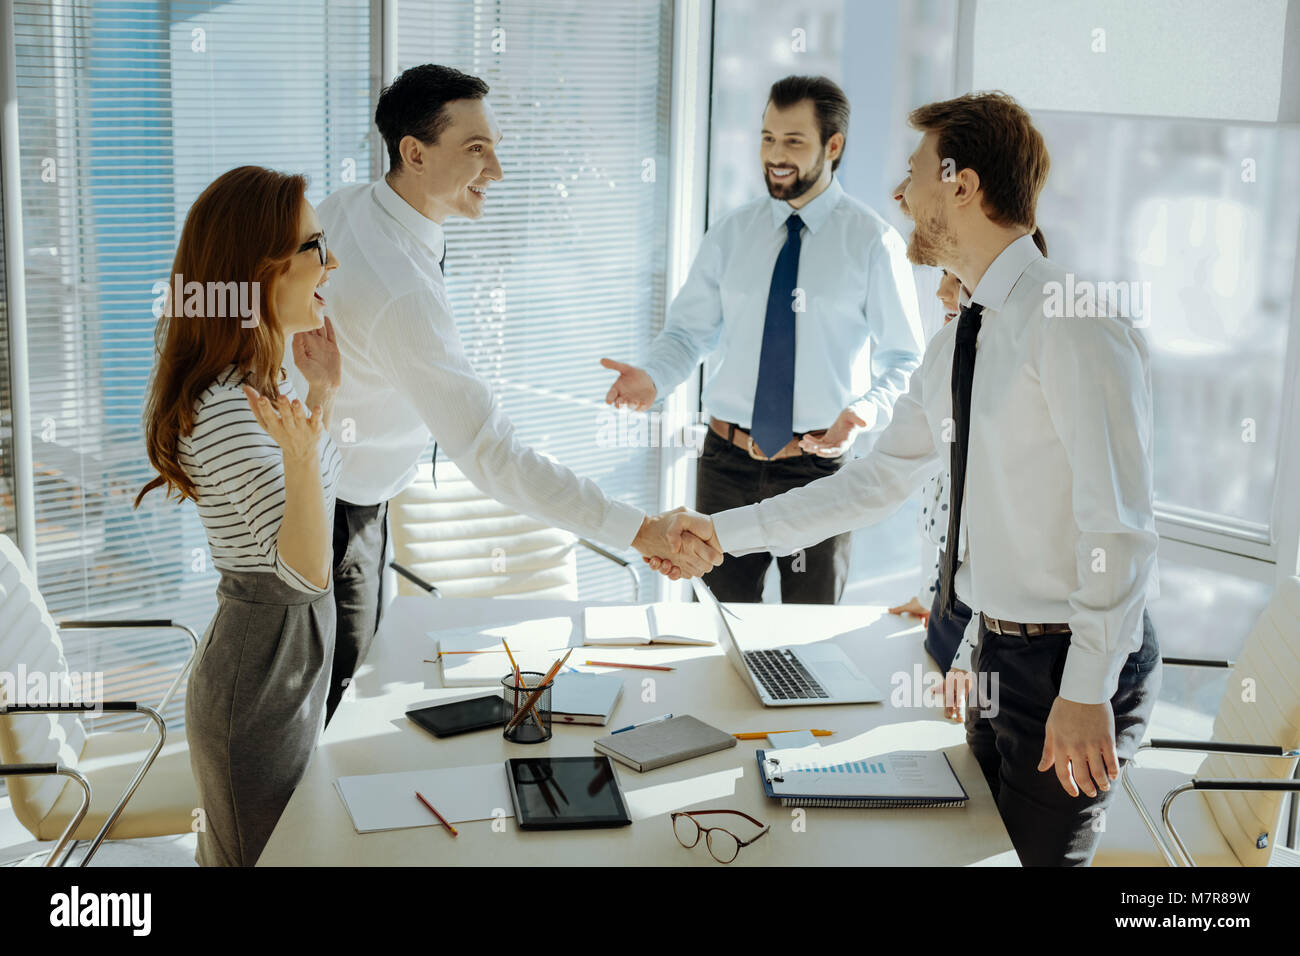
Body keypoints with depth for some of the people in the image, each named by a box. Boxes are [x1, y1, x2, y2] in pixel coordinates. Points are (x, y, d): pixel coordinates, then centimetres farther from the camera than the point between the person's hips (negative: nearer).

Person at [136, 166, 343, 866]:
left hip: (293, 655, 10)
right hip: (261, 670, -10)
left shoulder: (258, 383, 4)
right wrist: (301, 455, -44)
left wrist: (321, 393, 12)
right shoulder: (228, 409, -27)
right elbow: (306, 571, -29)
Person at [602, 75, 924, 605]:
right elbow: (689, 330, 10)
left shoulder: (873, 242, -4)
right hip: (727, 460, 3)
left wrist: (864, 412, -22)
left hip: (818, 463, -2)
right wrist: (651, 376, -12)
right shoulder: (730, 235, 6)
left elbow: (904, 359, -2)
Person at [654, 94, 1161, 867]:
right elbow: (878, 482, 16)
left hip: (1071, 659, -9)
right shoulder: (958, 344, 9)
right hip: (999, 655, 9)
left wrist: (1087, 690, -22)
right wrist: (728, 530, 14)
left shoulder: (1071, 318, -19)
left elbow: (1120, 520, -22)